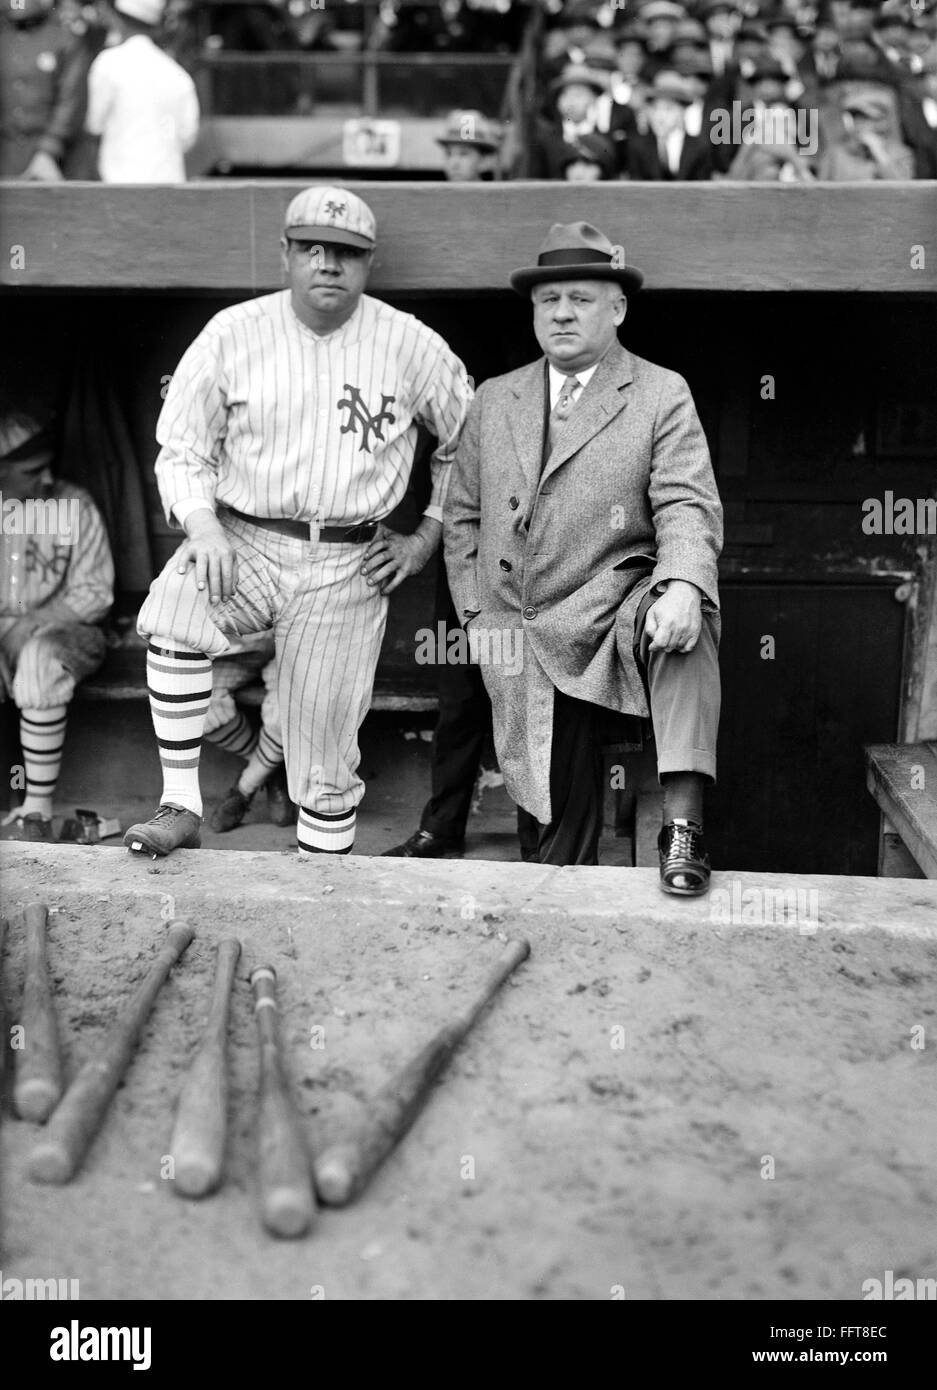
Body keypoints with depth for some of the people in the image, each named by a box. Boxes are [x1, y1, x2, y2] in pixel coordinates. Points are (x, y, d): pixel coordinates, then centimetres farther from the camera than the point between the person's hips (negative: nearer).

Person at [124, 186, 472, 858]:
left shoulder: (411, 344, 2)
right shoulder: (233, 333, 1)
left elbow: (469, 440, 14)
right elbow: (182, 451, 4)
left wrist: (426, 539, 7)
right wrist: (202, 526, -15)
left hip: (348, 569, 0)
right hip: (241, 543, 1)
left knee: (325, 756, 1)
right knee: (172, 618, -32)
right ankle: (181, 809, -19)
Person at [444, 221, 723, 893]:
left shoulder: (663, 396, 3)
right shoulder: (494, 401, 14)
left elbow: (687, 508, -9)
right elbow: (463, 516, 18)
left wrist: (683, 585, -29)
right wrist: (479, 612, 7)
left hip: (620, 610, -3)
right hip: (530, 648, 3)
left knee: (683, 626, -38)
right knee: (561, 817, 6)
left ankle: (683, 823, -37)